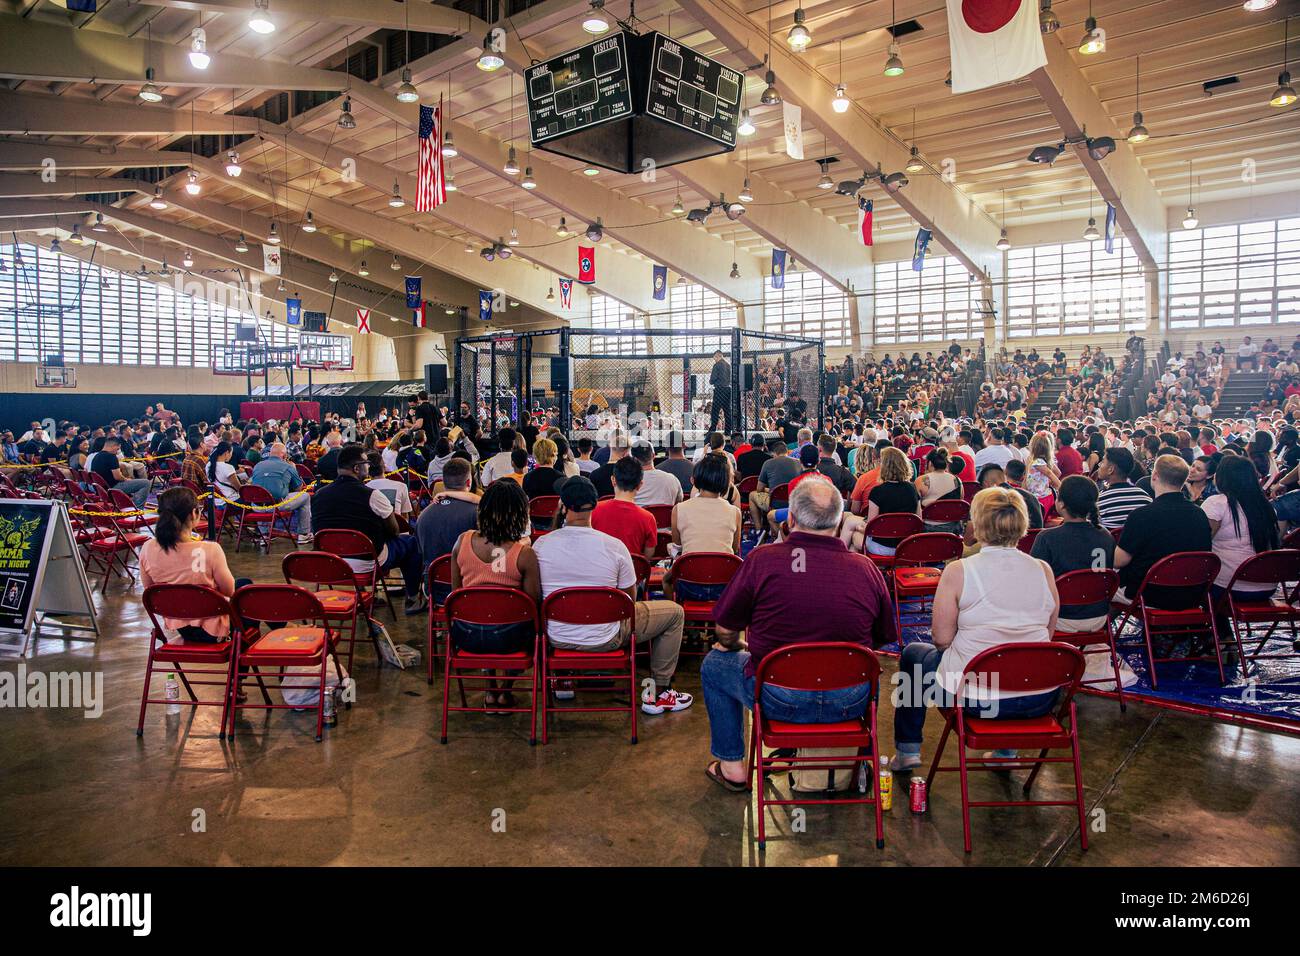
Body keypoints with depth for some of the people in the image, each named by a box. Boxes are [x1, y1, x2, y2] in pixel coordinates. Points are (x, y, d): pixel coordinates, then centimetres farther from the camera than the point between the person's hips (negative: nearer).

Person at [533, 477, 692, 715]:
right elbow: (630, 599, -5)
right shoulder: (614, 546, -18)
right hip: (604, 640, -3)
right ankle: (657, 694, 20)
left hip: (556, 638, 4)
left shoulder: (541, 545, -10)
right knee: (674, 612, 14)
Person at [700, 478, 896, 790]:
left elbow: (725, 630, -3)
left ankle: (732, 766, 31)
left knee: (713, 664, 25)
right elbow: (883, 639, 6)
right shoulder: (866, 568, -6)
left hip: (779, 702, -3)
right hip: (850, 705, 3)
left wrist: (733, 645, 21)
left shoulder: (762, 560, -13)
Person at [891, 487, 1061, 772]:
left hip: (973, 697, -4)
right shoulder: (1043, 570, -3)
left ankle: (907, 751, 31)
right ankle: (1006, 750, 43)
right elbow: (1047, 636, 7)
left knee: (912, 653, 25)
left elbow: (942, 638, -9)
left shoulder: (957, 571, -14)